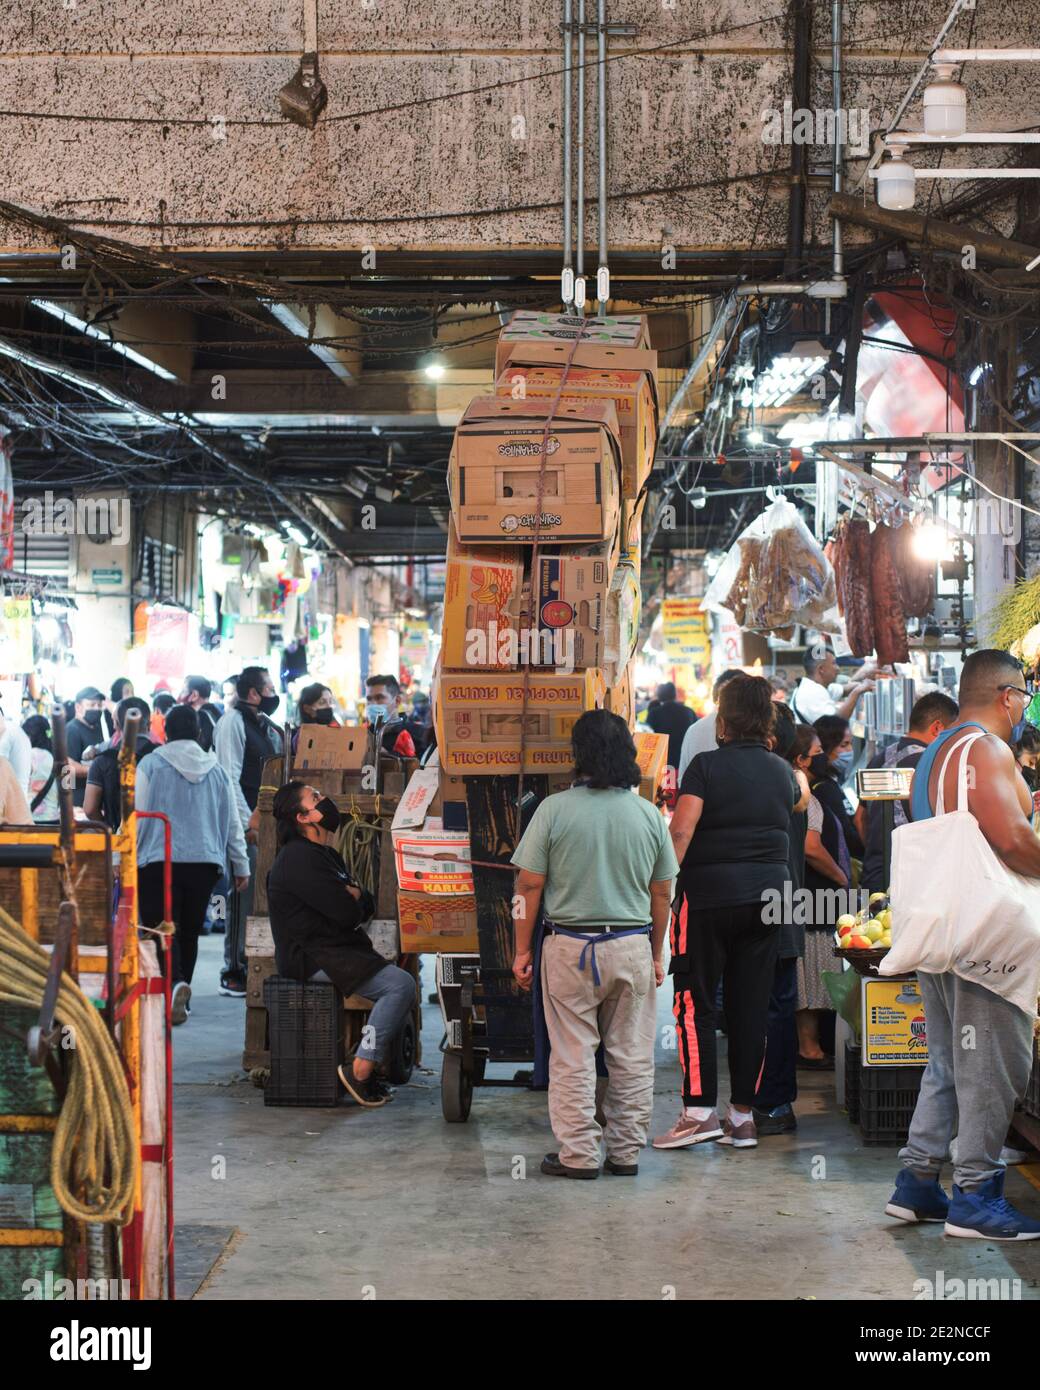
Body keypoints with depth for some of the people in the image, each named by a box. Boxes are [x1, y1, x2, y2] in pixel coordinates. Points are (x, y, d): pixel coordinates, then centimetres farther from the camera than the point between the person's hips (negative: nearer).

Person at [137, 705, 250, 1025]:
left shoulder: (151, 764, -1)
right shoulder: (216, 770, 10)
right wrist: (241, 866, 22)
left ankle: (175, 984, -30)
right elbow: (233, 823, 14)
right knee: (189, 932, 13)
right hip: (204, 862, 4)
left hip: (159, 860, -4)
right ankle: (177, 1001, 19)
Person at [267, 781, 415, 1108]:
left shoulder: (326, 855, 20)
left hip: (332, 952, 11)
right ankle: (360, 1072, -19)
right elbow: (346, 913, -20)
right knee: (400, 984, -20)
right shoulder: (300, 858, -14)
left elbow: (367, 905, 19)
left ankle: (370, 1066, 8)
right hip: (312, 958, -11)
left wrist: (355, 896, -5)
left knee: (402, 983, 10)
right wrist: (352, 900, 4)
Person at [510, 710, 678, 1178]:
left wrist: (522, 951, 2)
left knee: (573, 1057, 4)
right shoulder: (648, 814, 1)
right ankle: (625, 1152, 15)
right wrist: (656, 956, 16)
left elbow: (530, 885, -6)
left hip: (570, 947, -2)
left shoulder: (554, 809, -8)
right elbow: (662, 895, 6)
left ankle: (578, 1154, 6)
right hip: (633, 946, 2)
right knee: (632, 1058, 10)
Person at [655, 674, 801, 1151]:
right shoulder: (781, 772, 9)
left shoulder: (707, 765, -7)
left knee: (695, 1003, 0)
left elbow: (681, 832, -18)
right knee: (751, 1006, 7)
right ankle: (743, 1115, 10)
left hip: (710, 894, -5)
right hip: (767, 894, 5)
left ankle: (699, 1111, -6)